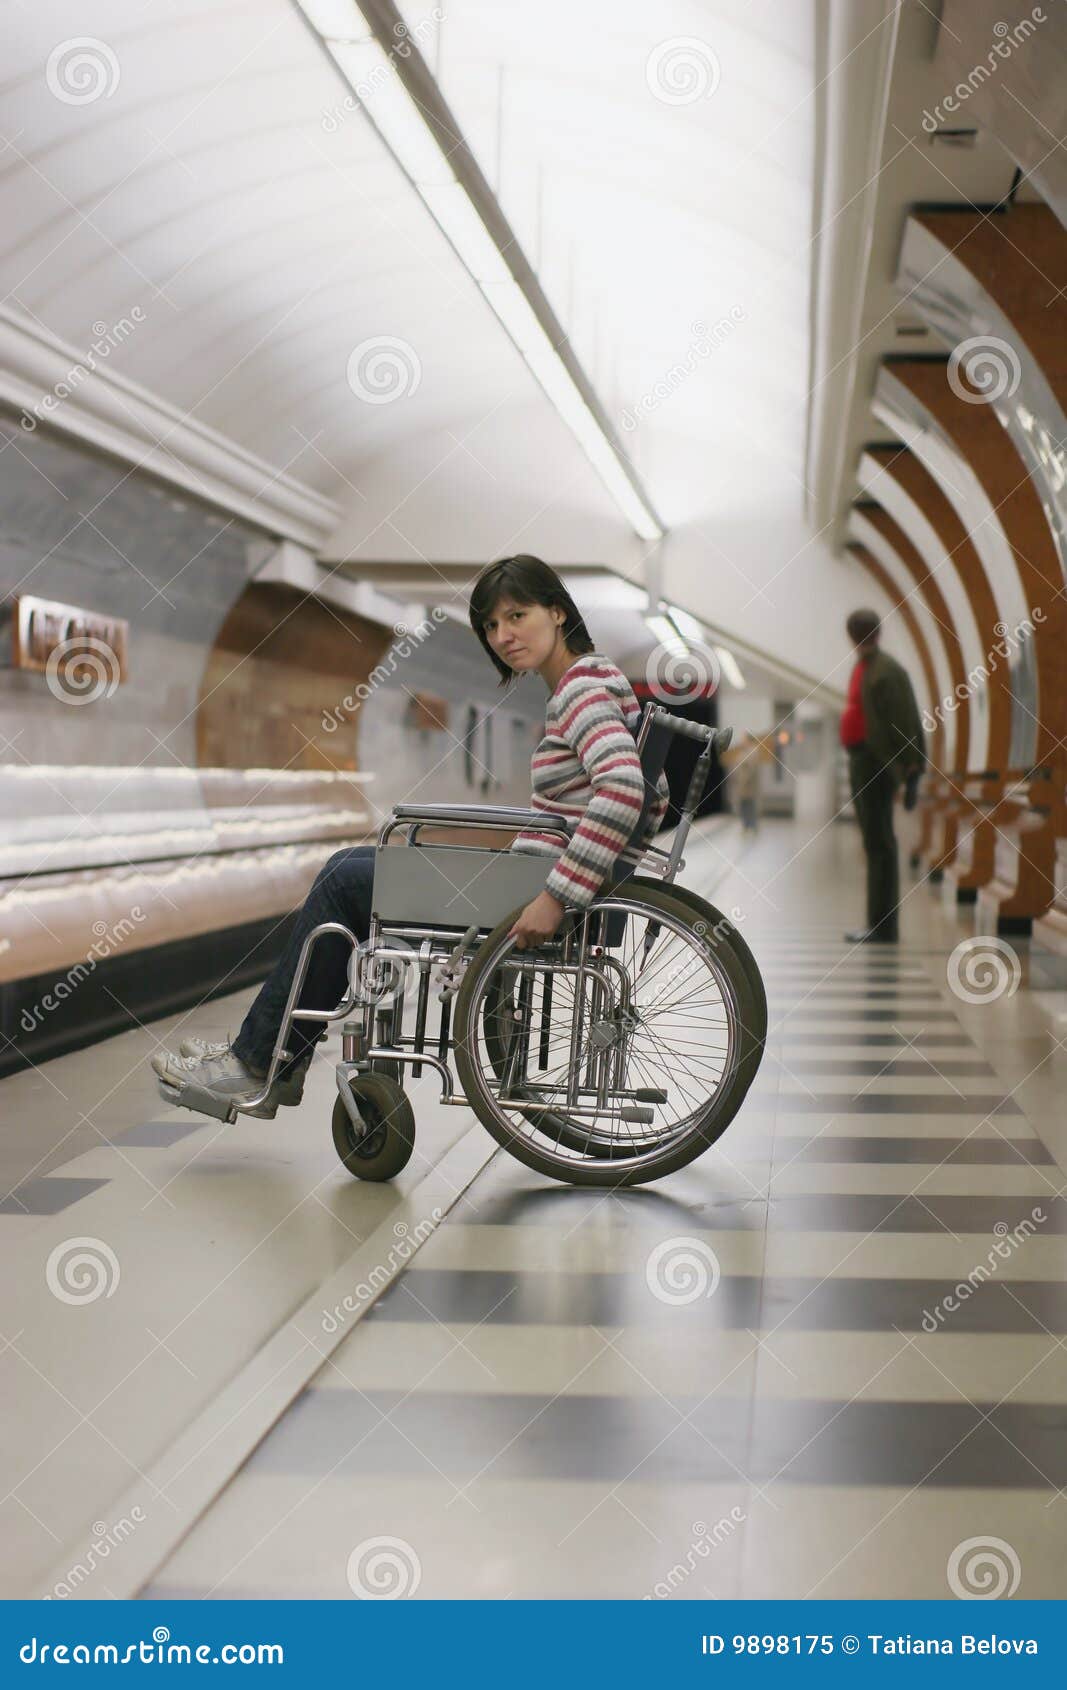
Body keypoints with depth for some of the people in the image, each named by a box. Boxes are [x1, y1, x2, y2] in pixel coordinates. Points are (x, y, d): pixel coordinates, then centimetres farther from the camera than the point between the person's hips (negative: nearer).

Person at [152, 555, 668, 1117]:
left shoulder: (583, 688, -16)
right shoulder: (585, 683, 13)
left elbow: (623, 788, -33)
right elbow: (652, 791, 23)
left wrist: (557, 897, -31)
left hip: (541, 907, -10)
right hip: (538, 884, 10)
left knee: (346, 882, -2)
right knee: (348, 868, 14)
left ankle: (259, 1068, 9)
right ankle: (267, 1052, 18)